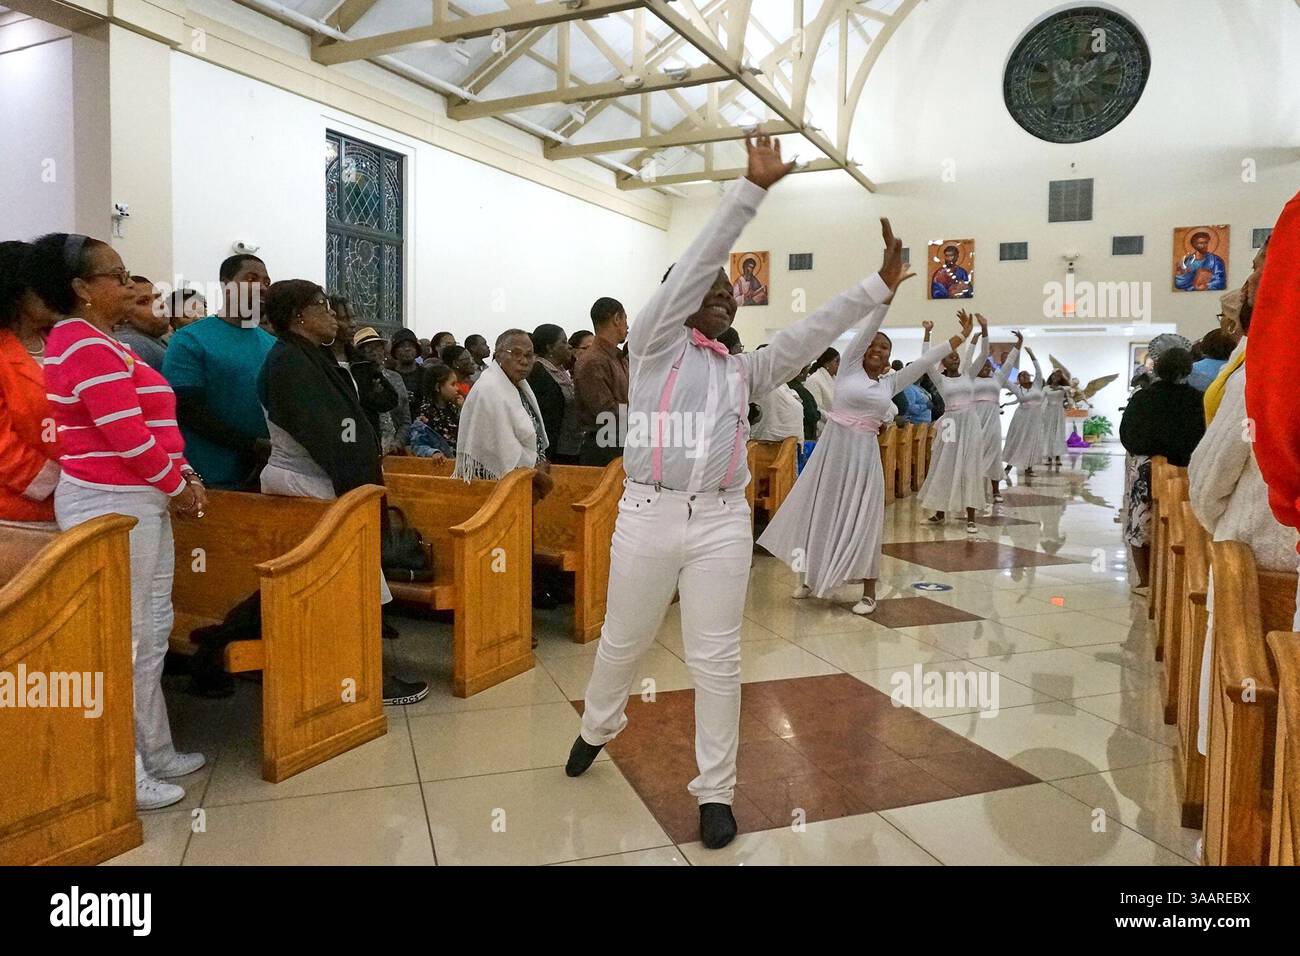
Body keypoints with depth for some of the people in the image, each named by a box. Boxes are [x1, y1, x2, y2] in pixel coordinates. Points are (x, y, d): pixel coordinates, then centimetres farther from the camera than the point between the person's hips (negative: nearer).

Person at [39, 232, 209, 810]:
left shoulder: (96, 341, 18)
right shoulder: (88, 346, -15)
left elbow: (150, 424, 17)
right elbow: (130, 437, -21)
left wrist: (186, 477, 7)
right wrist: (177, 487, -7)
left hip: (136, 501, 11)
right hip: (110, 505, -11)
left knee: (153, 631, 15)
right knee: (122, 640, -3)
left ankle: (155, 753, 27)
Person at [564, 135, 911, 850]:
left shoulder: (745, 371, 19)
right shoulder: (655, 342, 7)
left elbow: (813, 331, 13)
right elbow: (696, 260, -2)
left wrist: (880, 286, 6)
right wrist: (752, 187, -6)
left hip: (723, 521, 3)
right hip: (648, 514, -2)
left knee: (716, 660, 4)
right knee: (622, 642, 13)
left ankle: (715, 792, 18)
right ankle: (597, 728, 42)